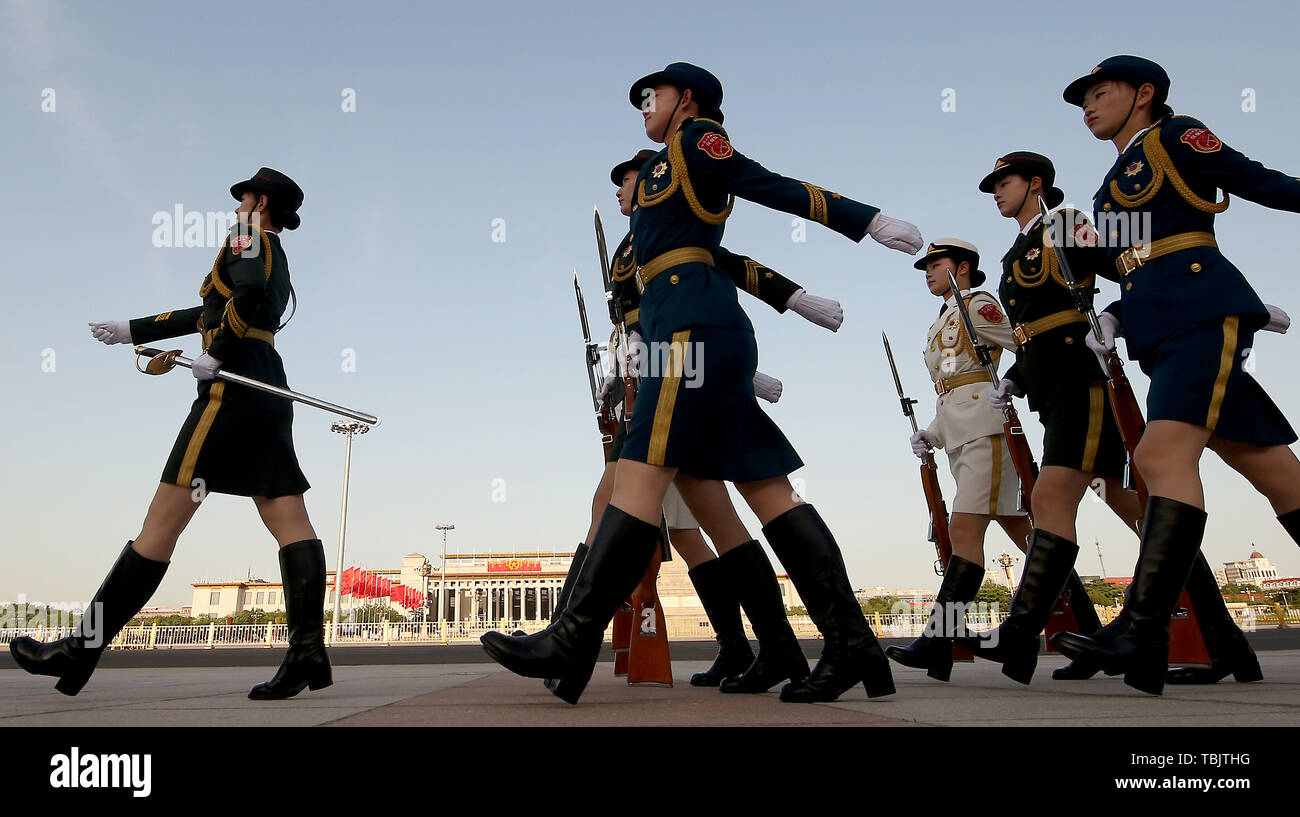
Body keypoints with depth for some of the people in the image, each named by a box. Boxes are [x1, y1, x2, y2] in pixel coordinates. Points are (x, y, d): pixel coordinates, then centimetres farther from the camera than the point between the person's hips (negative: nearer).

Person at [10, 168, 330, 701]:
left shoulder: (247, 237, 3)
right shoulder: (278, 261, 29)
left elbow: (247, 293, -20)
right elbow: (208, 315, 34)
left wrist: (215, 356, -13)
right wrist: (132, 330, 37)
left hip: (233, 386, -9)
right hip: (268, 396, 9)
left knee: (164, 519, -10)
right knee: (290, 523, -5)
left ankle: (83, 649, -6)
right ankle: (308, 653, -14)